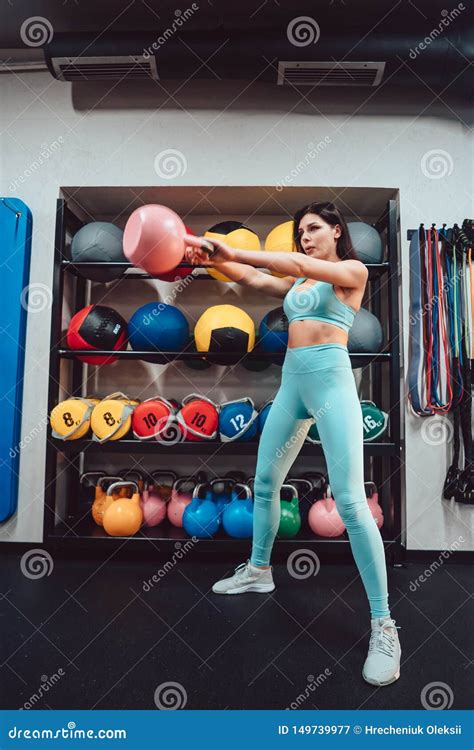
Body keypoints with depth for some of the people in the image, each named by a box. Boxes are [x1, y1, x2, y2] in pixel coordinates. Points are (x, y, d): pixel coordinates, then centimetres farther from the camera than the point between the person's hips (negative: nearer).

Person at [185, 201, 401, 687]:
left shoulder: (353, 271, 2)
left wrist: (232, 251, -22)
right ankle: (258, 571, 35)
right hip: (292, 381, 7)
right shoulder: (298, 282, 19)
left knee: (349, 499, -14)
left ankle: (383, 626, -4)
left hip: (330, 378, -7)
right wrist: (213, 259, -13)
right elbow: (253, 280, 4)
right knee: (265, 481, 13)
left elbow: (299, 264, -16)